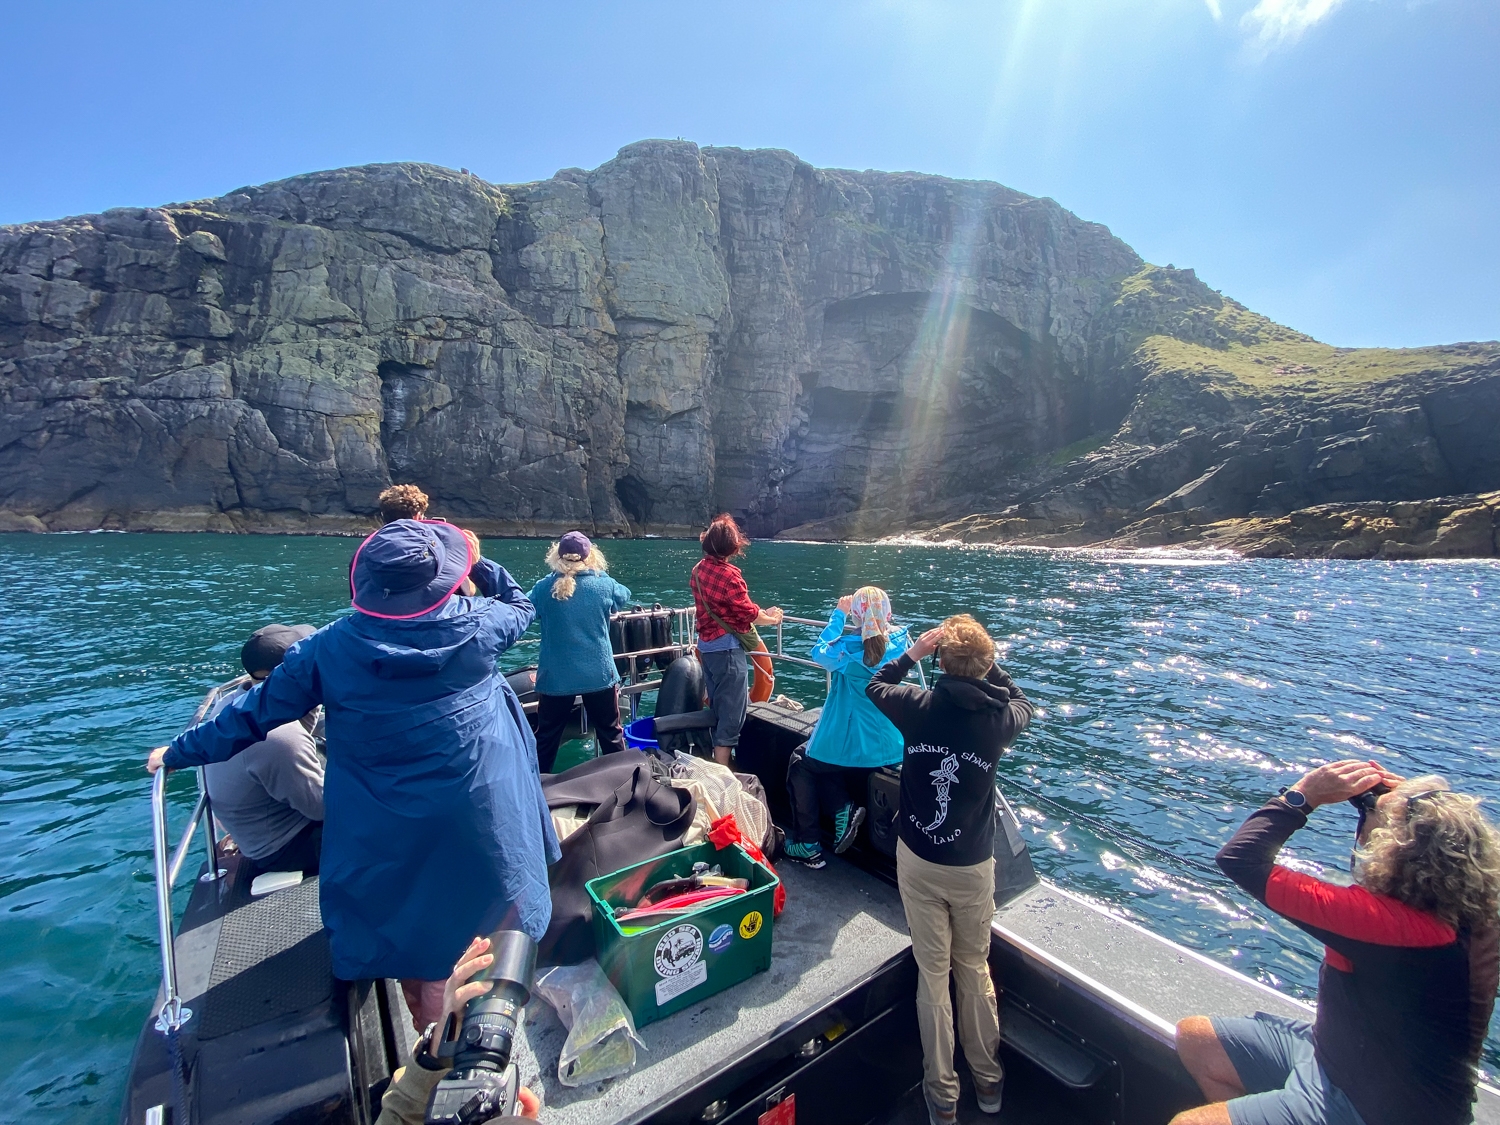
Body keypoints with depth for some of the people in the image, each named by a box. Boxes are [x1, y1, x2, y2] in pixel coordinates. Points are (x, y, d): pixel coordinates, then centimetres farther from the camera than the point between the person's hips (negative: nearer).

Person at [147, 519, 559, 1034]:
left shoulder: (330, 647, -12)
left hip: (387, 832, 1)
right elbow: (519, 604, 6)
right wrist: (477, 563, 11)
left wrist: (178, 752, 16)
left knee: (412, 932, 24)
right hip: (482, 816, 0)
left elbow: (258, 711, 0)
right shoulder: (475, 624, -16)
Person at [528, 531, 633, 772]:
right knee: (611, 734, 15)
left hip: (555, 678, 0)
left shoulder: (543, 588, -10)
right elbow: (624, 597, 12)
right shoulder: (604, 584, -9)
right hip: (598, 675, 0)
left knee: (546, 737, 16)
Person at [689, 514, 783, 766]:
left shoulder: (699, 569, 4)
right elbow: (749, 613, -13)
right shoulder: (730, 575, -21)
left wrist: (762, 612, 16)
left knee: (717, 708, 20)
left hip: (706, 646, 8)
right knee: (731, 716, 1)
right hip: (727, 649, -8)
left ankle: (716, 765, 33)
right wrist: (773, 619, 6)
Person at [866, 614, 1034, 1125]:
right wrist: (987, 662, 10)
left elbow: (875, 685, 6)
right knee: (975, 968, 22)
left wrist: (913, 651, 11)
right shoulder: (998, 718, -14)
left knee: (932, 972, 14)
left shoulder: (919, 706, -15)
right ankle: (987, 1081, 41)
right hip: (973, 867, 1)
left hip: (917, 862, -1)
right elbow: (1021, 703, 12)